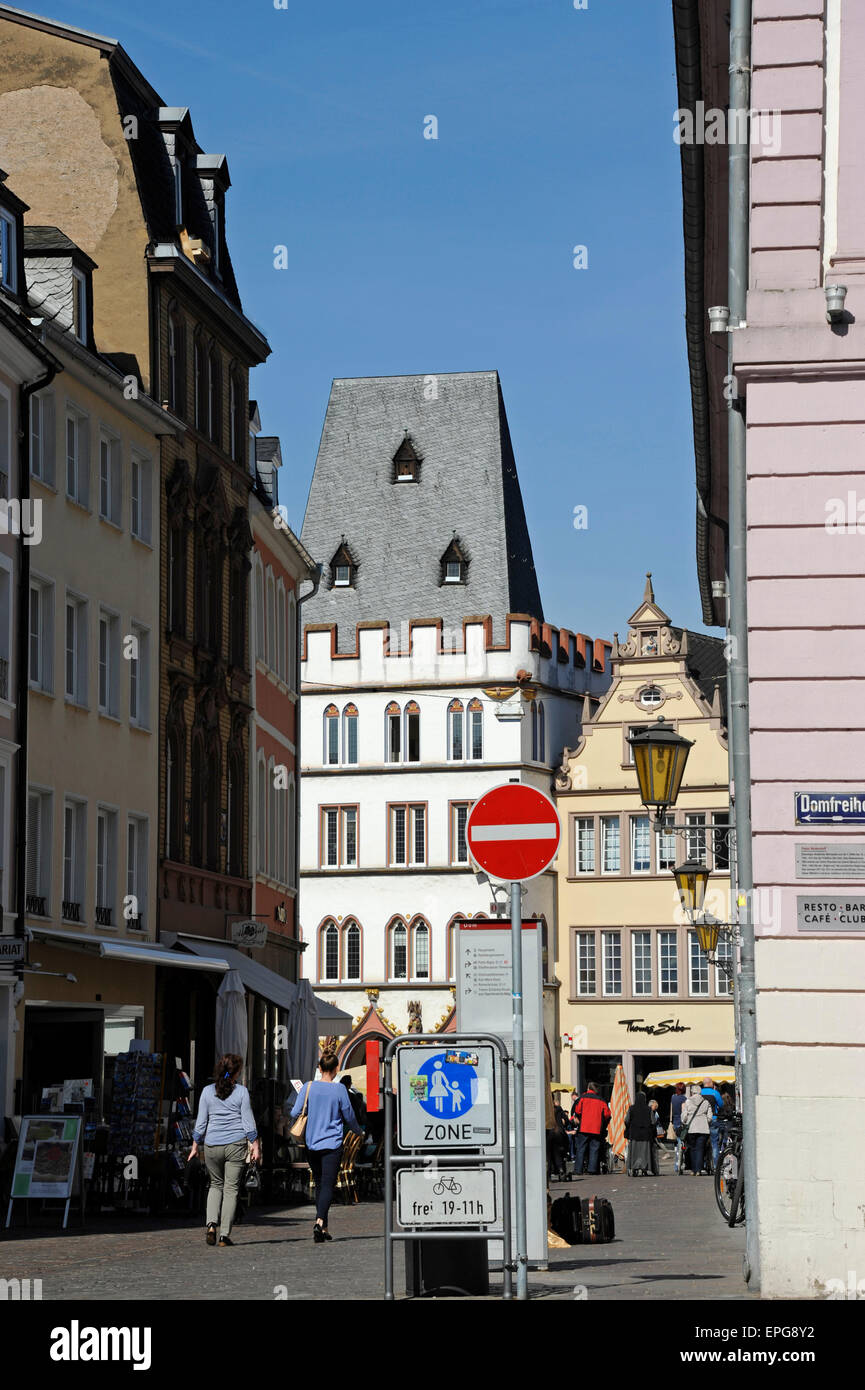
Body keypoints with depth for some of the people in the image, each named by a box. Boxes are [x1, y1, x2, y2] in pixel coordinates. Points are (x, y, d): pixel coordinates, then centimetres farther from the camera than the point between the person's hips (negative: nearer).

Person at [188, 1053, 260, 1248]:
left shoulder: (207, 1092, 2)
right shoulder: (241, 1092, -3)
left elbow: (200, 1122, 3)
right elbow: (248, 1122, -3)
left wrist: (195, 1146, 11)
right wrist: (256, 1147, 1)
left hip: (212, 1145, 2)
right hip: (236, 1144, -2)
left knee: (216, 1185, 19)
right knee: (231, 1188, 4)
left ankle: (211, 1223, -2)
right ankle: (225, 1234, -1)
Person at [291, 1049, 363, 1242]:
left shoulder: (308, 1087, -1)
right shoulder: (339, 1090, -6)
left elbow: (295, 1113, -1)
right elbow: (349, 1117, 2)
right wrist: (359, 1132, 21)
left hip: (312, 1144, 3)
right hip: (332, 1144, -3)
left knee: (319, 1184, 15)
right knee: (328, 1185, -6)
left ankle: (323, 1228, 17)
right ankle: (319, 1221, -27)